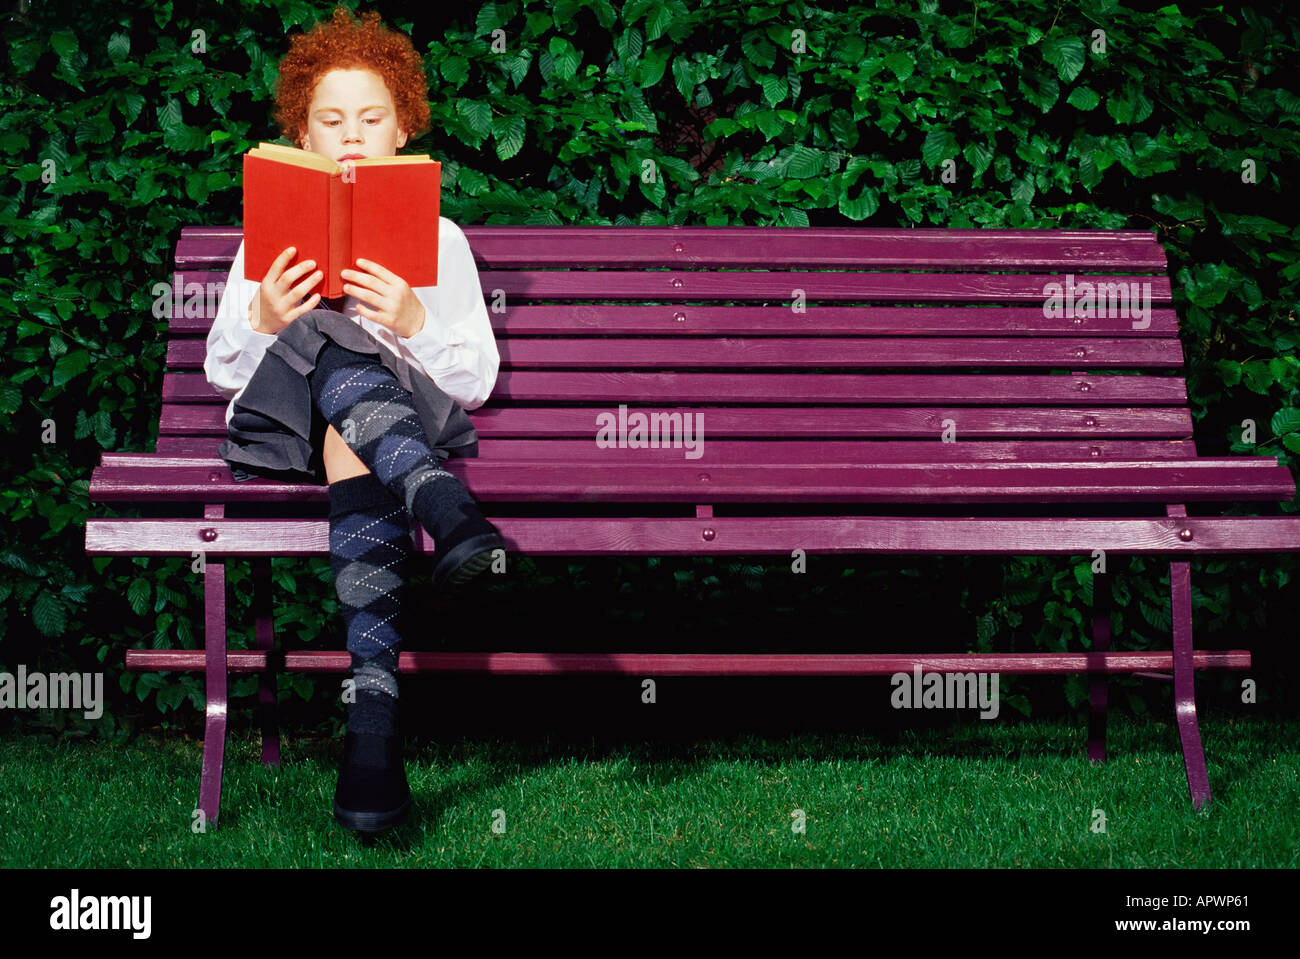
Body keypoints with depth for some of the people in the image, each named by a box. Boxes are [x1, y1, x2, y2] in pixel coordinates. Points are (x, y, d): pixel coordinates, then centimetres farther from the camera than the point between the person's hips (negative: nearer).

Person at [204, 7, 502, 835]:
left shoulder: (439, 238, 20)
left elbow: (479, 381, 9)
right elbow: (220, 368, 13)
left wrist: (415, 322, -11)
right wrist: (262, 321, -10)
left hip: (410, 411, 0)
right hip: (280, 417, 0)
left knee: (359, 449, -40)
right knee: (333, 347, -37)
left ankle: (375, 711, -55)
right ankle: (451, 515, -60)